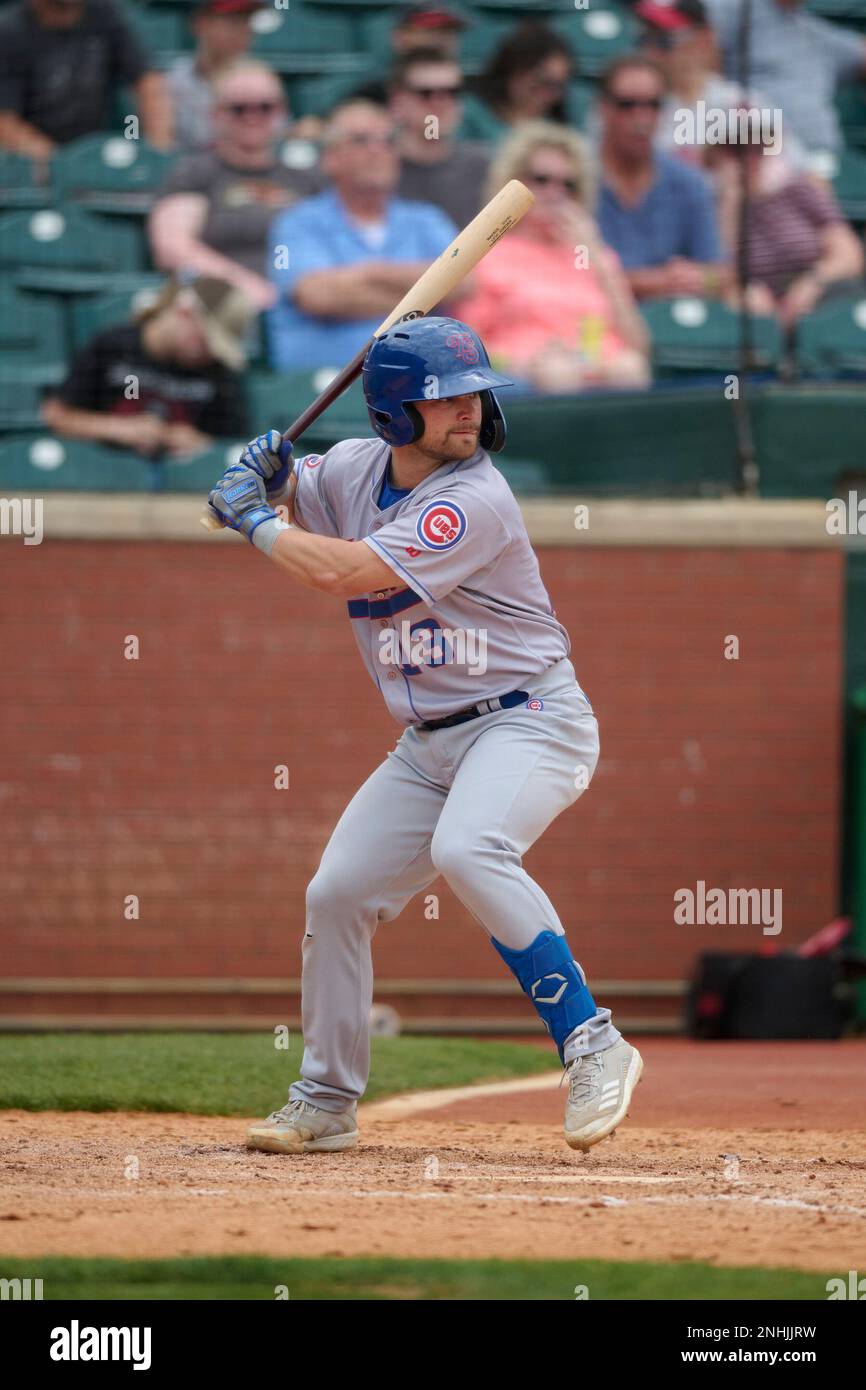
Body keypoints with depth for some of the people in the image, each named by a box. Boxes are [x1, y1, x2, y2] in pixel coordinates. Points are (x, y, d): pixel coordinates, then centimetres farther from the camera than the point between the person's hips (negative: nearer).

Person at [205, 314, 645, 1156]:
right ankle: (326, 1101, 21)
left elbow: (342, 572, -27)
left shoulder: (476, 501, -21)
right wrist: (263, 476, -4)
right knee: (337, 893, 5)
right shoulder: (355, 469, 2)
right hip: (429, 741, 8)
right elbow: (270, 494, 21)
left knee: (467, 850, -34)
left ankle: (592, 1046, -31)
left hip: (527, 720, -8)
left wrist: (254, 521, -12)